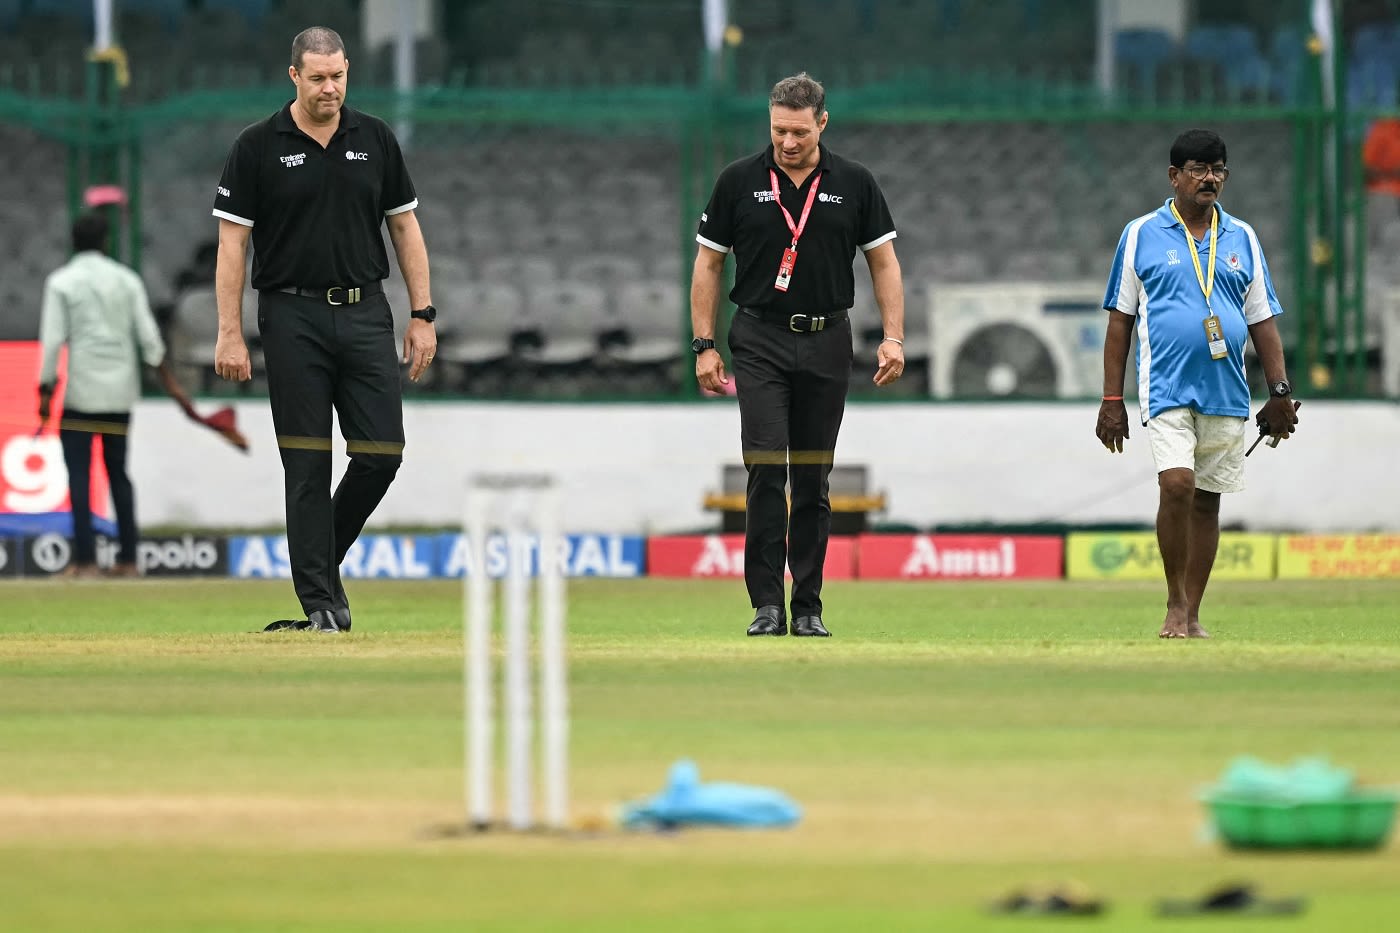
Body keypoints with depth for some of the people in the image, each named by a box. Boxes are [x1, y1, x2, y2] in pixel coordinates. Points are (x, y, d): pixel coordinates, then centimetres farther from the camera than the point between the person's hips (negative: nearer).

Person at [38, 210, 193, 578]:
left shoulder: (61, 282, -3)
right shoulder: (127, 279, 5)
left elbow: (52, 340, -7)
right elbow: (149, 337, 3)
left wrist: (45, 392, -3)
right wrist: (170, 382, 11)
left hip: (80, 392, -3)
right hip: (120, 394, 4)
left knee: (79, 476, -2)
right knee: (118, 474, 12)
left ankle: (85, 560, -10)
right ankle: (128, 559, 11)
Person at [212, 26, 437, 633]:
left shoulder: (375, 140, 7)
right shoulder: (258, 147, -2)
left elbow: (404, 226, 11)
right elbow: (233, 241, -3)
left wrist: (423, 315, 4)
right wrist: (230, 334, -9)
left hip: (366, 315, 3)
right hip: (294, 317, -3)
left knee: (382, 452, -5)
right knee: (308, 465, -2)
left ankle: (324, 557, 19)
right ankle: (319, 603, 1)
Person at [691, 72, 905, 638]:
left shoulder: (854, 184, 3)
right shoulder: (739, 182, 0)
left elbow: (883, 261, 8)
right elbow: (708, 263, 5)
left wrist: (893, 337, -3)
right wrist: (704, 346, -1)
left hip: (826, 342, 2)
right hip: (760, 342, -2)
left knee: (813, 480, 5)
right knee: (767, 470, -12)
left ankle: (808, 607, 11)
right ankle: (767, 606, -10)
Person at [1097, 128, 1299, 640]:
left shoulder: (1242, 239, 12)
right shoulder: (1141, 235, 4)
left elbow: (1263, 322, 14)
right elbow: (1120, 322, 5)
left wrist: (1280, 393, 6)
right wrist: (1112, 400, 0)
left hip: (1227, 395, 3)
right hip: (1168, 388, -3)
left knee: (1207, 500, 6)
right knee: (1177, 484, -20)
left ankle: (1191, 615, 14)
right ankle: (1175, 604, -6)